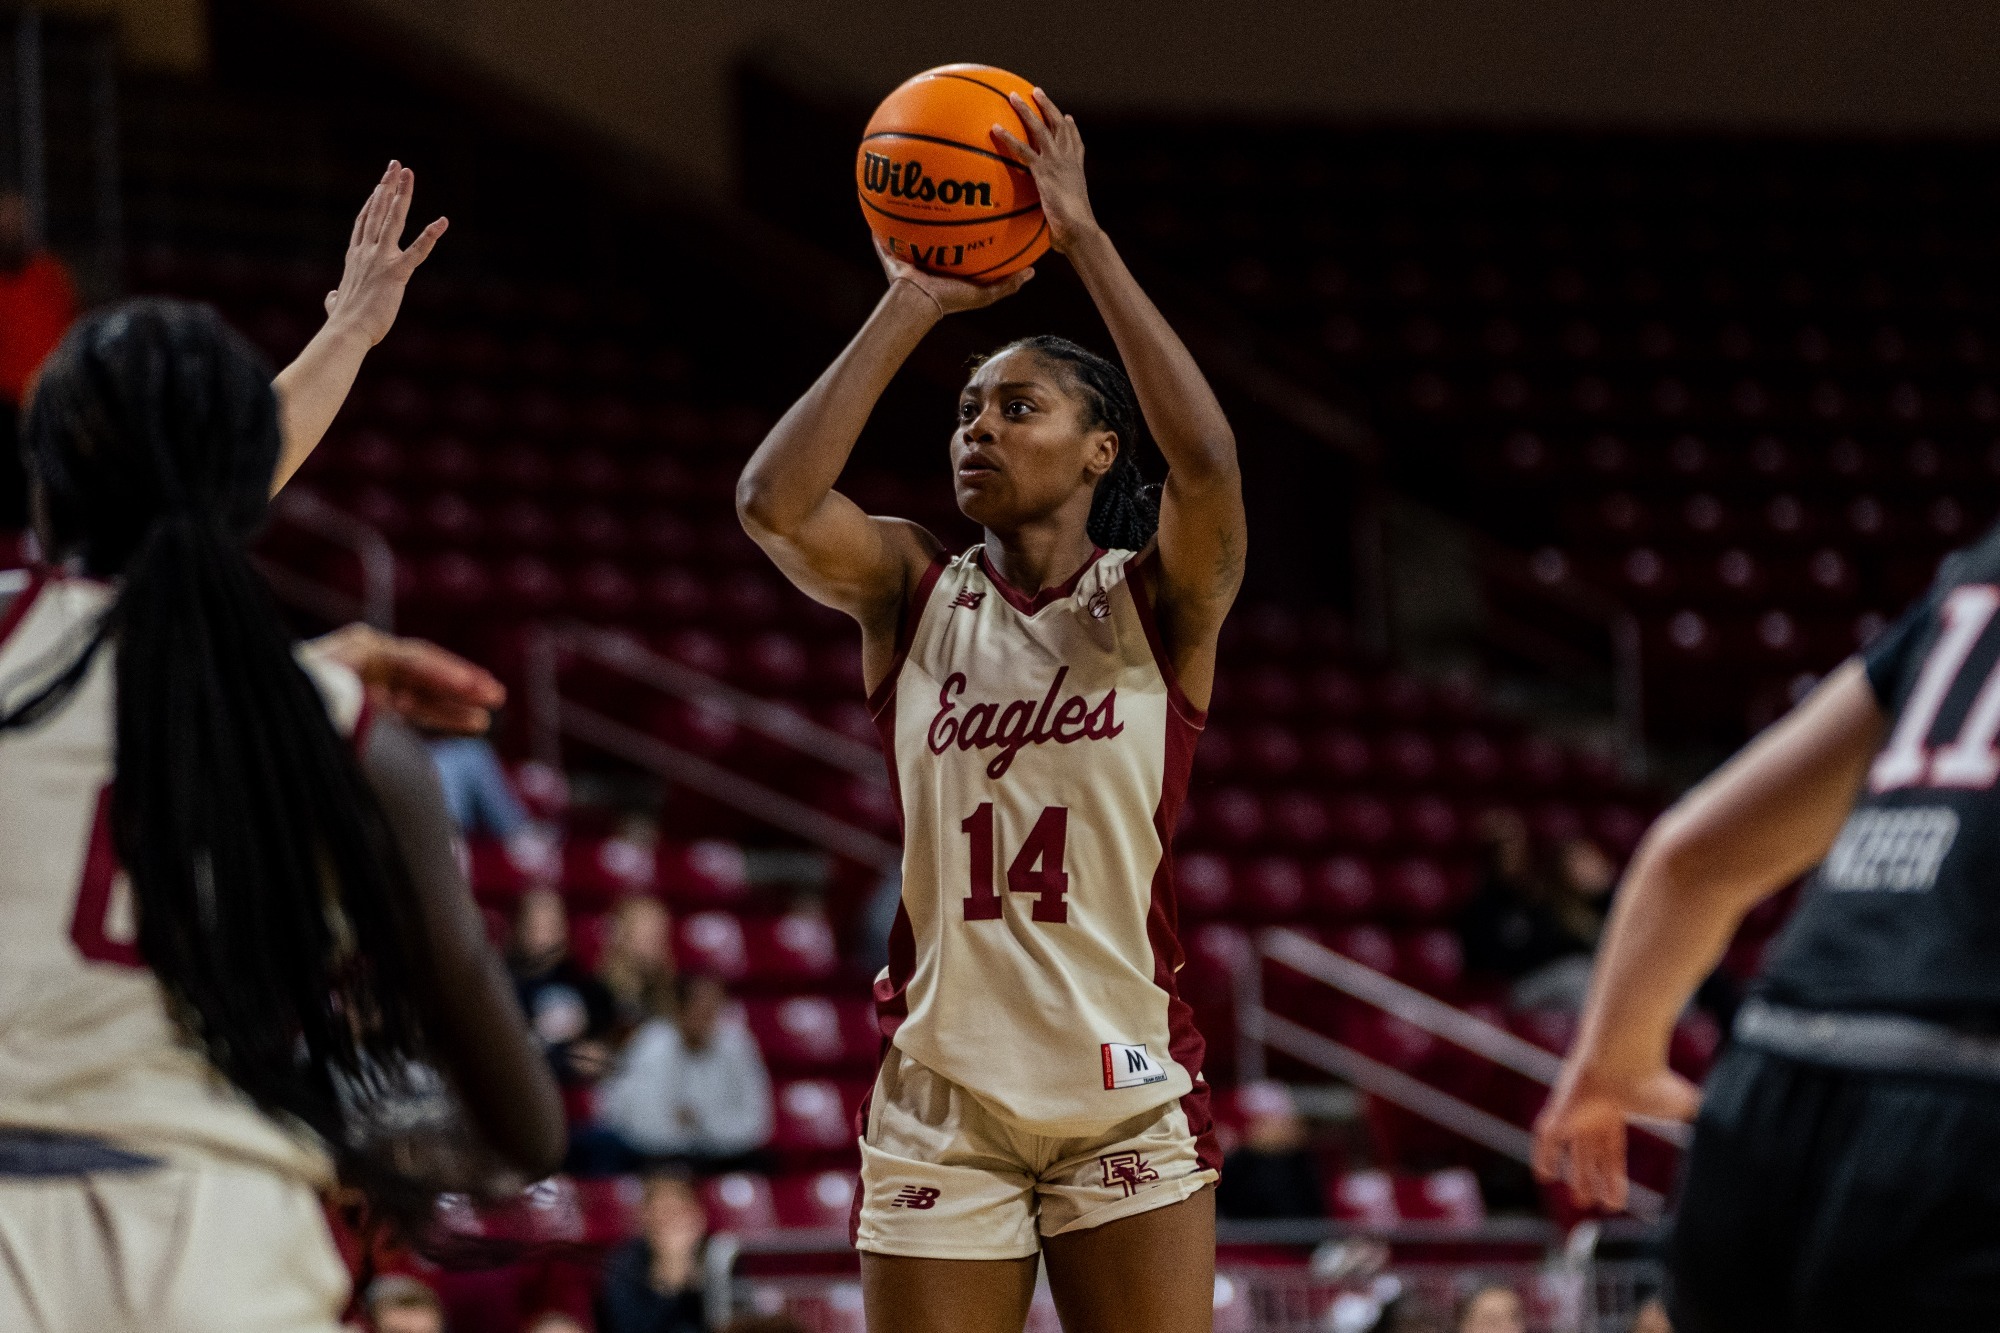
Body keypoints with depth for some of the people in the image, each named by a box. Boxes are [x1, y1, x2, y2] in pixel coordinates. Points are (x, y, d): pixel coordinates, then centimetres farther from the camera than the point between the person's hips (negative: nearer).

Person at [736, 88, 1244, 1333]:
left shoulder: (1158, 602, -1)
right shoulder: (915, 591, 6)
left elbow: (1208, 462, -22)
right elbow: (773, 503, -14)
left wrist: (1084, 238, -20)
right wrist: (914, 303, -12)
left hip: (1126, 1090, -2)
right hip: (943, 1089, 2)